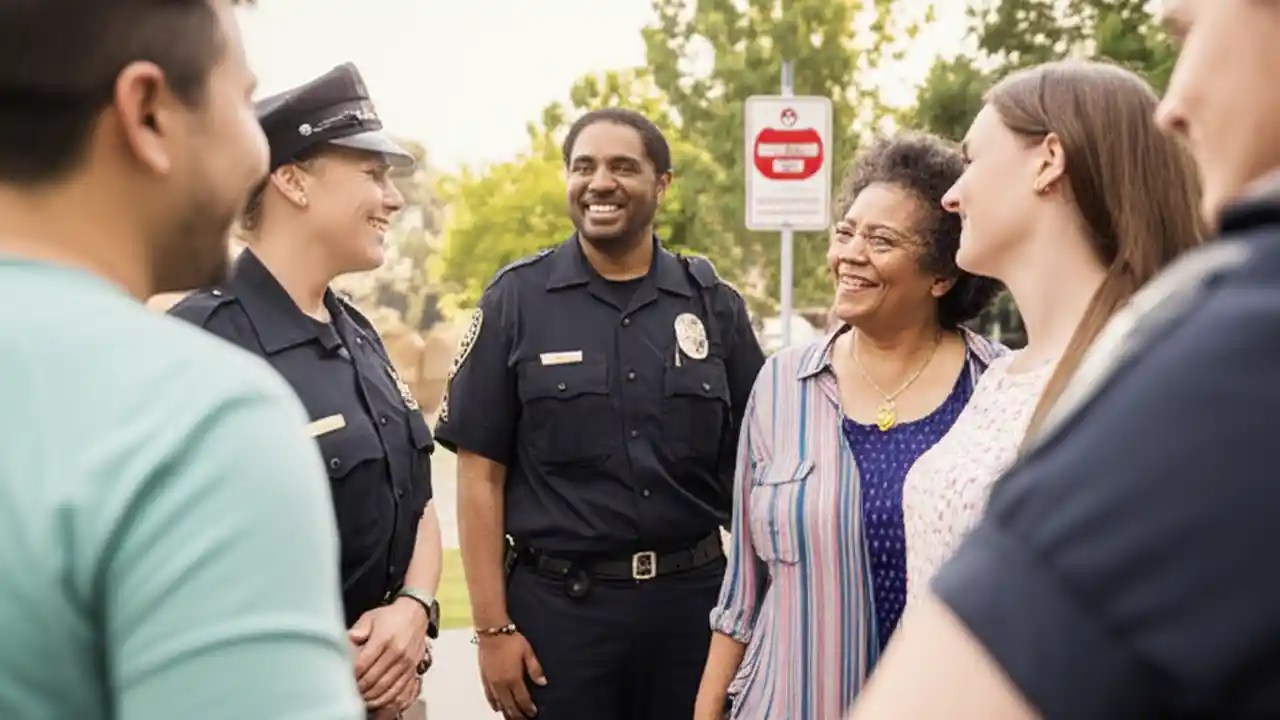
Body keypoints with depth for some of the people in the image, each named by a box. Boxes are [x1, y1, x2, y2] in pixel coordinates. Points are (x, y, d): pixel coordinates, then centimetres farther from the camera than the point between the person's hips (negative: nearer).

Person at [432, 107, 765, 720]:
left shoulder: (714, 305, 4)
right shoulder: (517, 298, -2)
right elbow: (481, 471, -3)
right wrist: (492, 626, -7)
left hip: (694, 597, 2)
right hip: (557, 604, -2)